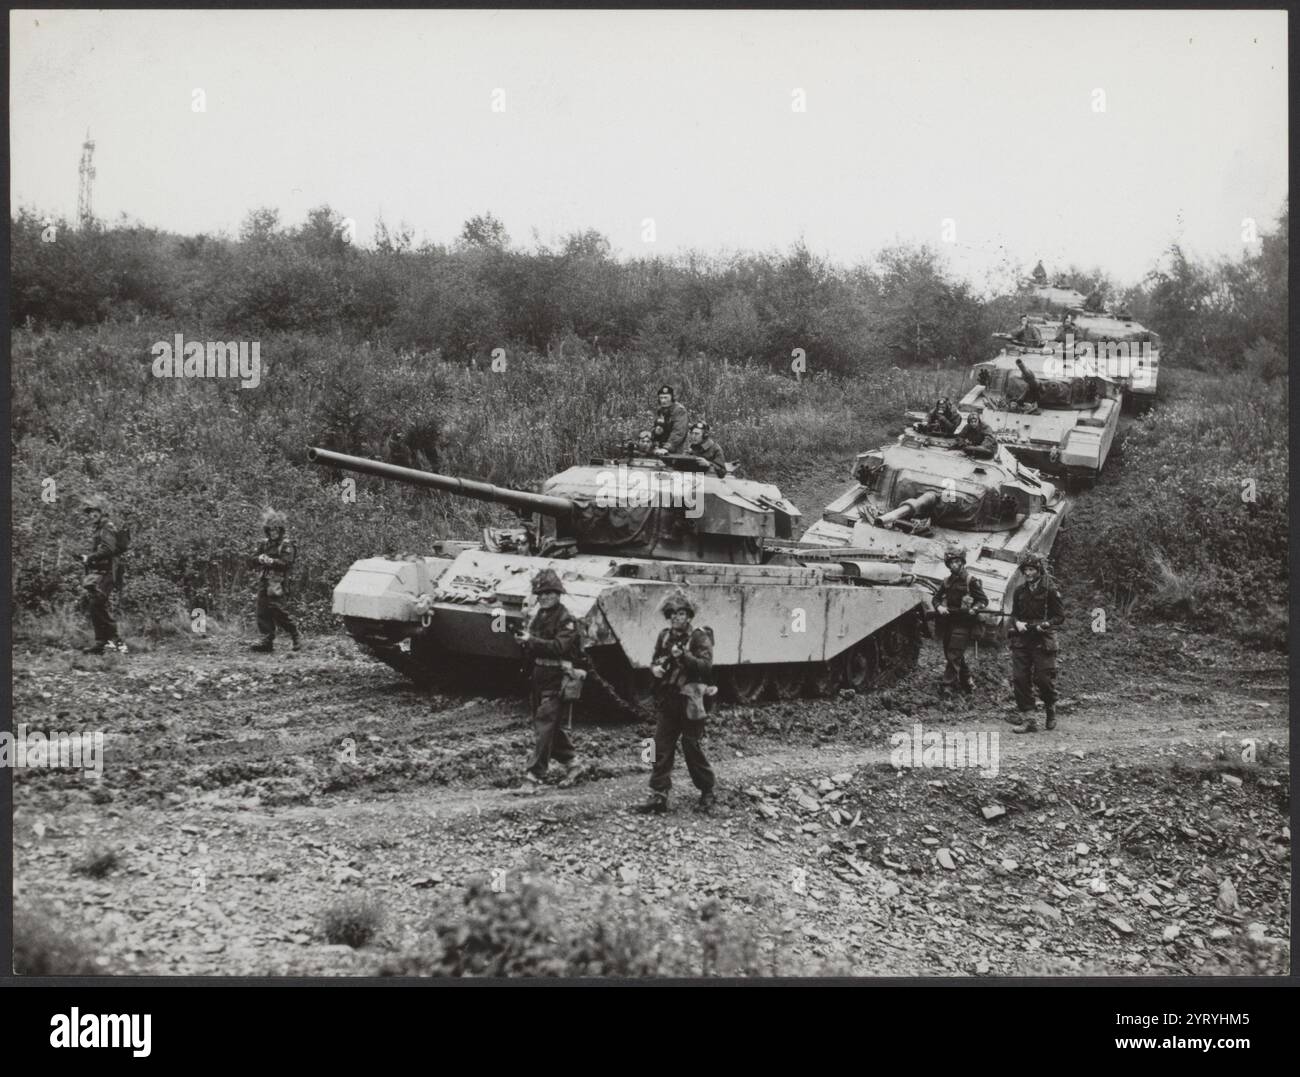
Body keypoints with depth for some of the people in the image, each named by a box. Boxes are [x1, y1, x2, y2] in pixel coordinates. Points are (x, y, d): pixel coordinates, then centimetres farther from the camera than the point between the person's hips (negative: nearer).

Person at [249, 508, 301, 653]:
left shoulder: (286, 546, 0)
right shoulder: (263, 544, 17)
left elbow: (286, 564, -11)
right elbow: (251, 560, 13)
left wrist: (271, 561, -19)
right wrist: (259, 559, -9)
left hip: (278, 583, -6)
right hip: (263, 582, 6)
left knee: (277, 610, -14)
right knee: (263, 612, 1)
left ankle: (296, 635, -1)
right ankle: (267, 640, 4)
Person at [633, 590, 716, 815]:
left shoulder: (699, 637, -6)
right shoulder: (664, 636, 11)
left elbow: (706, 667, -16)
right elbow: (655, 660, 22)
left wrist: (683, 655, -28)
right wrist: (655, 668, -1)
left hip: (689, 703, -6)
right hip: (667, 702, 6)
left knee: (693, 749, 1)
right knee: (662, 749, 1)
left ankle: (707, 792, 18)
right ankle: (658, 796, 3)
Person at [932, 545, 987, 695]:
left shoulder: (970, 581, -6)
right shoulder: (947, 581, 12)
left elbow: (984, 600, -4)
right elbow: (936, 597, 18)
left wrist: (974, 609, -21)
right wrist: (939, 607, -3)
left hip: (963, 624, -7)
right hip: (949, 622, 7)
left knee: (953, 655, -13)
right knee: (953, 655, 14)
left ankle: (949, 686, -13)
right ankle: (967, 682, 28)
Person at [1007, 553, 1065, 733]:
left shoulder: (1050, 590, -3)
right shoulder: (1019, 591, 11)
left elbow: (1060, 617, -2)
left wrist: (1045, 624, -17)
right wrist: (1017, 623, -3)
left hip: (1043, 641, -4)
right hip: (1022, 640, 5)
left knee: (1043, 678, -5)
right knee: (1020, 679, -3)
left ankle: (1050, 709, 23)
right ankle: (1028, 719, 0)